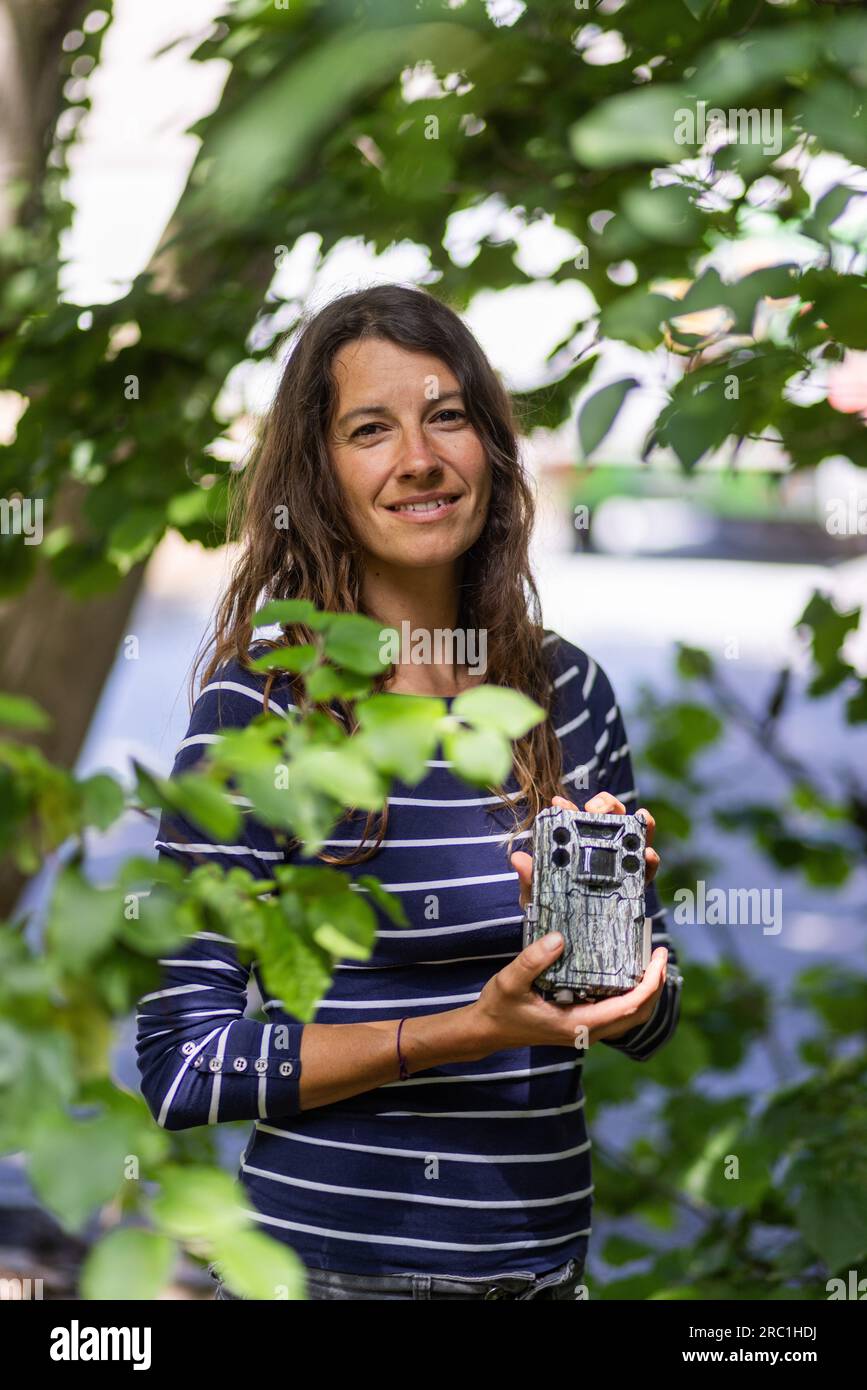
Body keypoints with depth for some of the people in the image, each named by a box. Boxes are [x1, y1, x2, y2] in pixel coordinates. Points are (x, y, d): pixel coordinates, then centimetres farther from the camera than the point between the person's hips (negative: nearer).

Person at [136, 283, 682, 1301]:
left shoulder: (567, 692, 1)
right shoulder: (256, 709, -12)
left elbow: (647, 1020, 8)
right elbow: (178, 1064, -14)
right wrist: (467, 1032, -21)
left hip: (545, 1259, 4)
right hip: (328, 1260, -4)